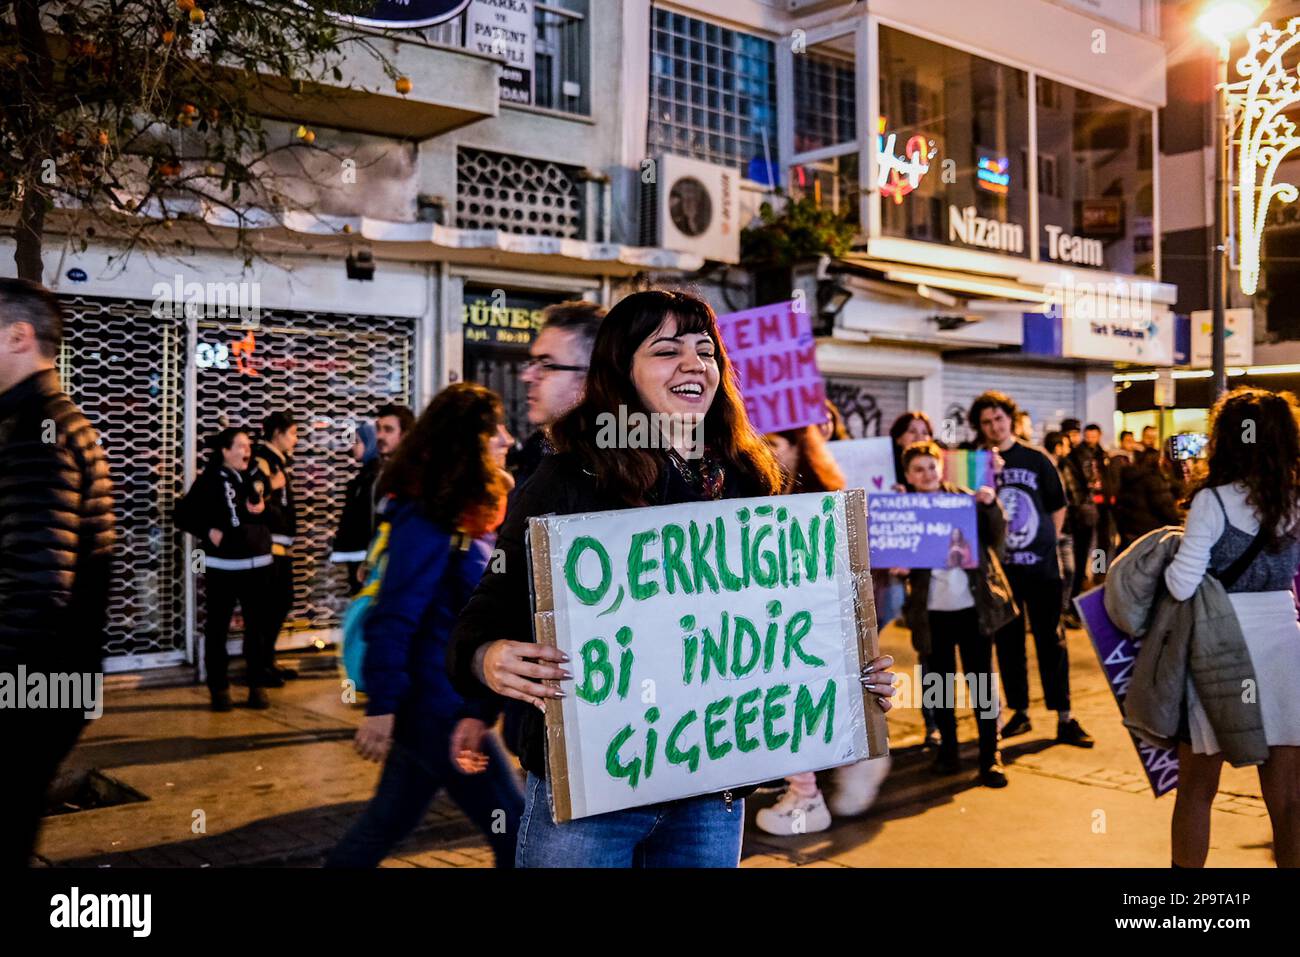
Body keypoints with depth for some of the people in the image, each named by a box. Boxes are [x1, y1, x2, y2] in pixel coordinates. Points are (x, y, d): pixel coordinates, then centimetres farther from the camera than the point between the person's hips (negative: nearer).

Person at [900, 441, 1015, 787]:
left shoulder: (966, 498, 3)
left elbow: (997, 540, -1)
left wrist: (991, 505, -15)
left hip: (973, 605, 0)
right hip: (932, 611, 1)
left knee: (981, 681, 2)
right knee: (940, 682, 10)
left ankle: (990, 757, 10)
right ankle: (948, 750, 24)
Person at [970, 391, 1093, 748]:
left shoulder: (1036, 458, 3)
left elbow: (1058, 507, 10)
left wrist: (1047, 543, 8)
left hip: (1041, 566, 0)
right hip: (999, 569, 0)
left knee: (1051, 641, 2)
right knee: (1008, 643, 8)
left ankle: (1064, 719, 7)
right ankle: (1019, 712, 20)